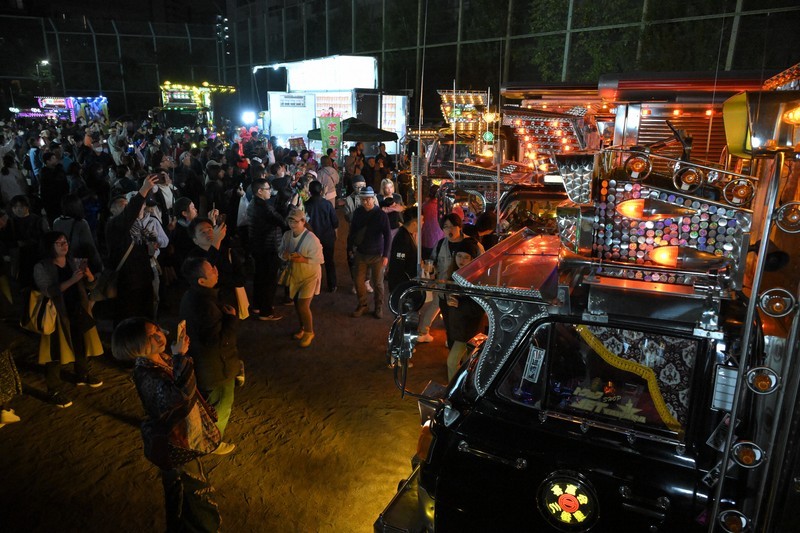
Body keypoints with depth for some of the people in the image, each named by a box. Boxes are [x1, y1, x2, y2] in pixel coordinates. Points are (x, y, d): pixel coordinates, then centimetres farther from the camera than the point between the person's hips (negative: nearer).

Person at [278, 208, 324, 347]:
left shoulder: (311, 239, -25)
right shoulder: (287, 235, -8)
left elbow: (319, 259, -21)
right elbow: (280, 251, 4)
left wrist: (303, 259, -32)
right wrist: (284, 255, -19)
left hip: (309, 276, -6)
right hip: (294, 275, 6)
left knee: (303, 306, -7)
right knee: (297, 304, 17)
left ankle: (309, 332, 17)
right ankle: (302, 329, 40)